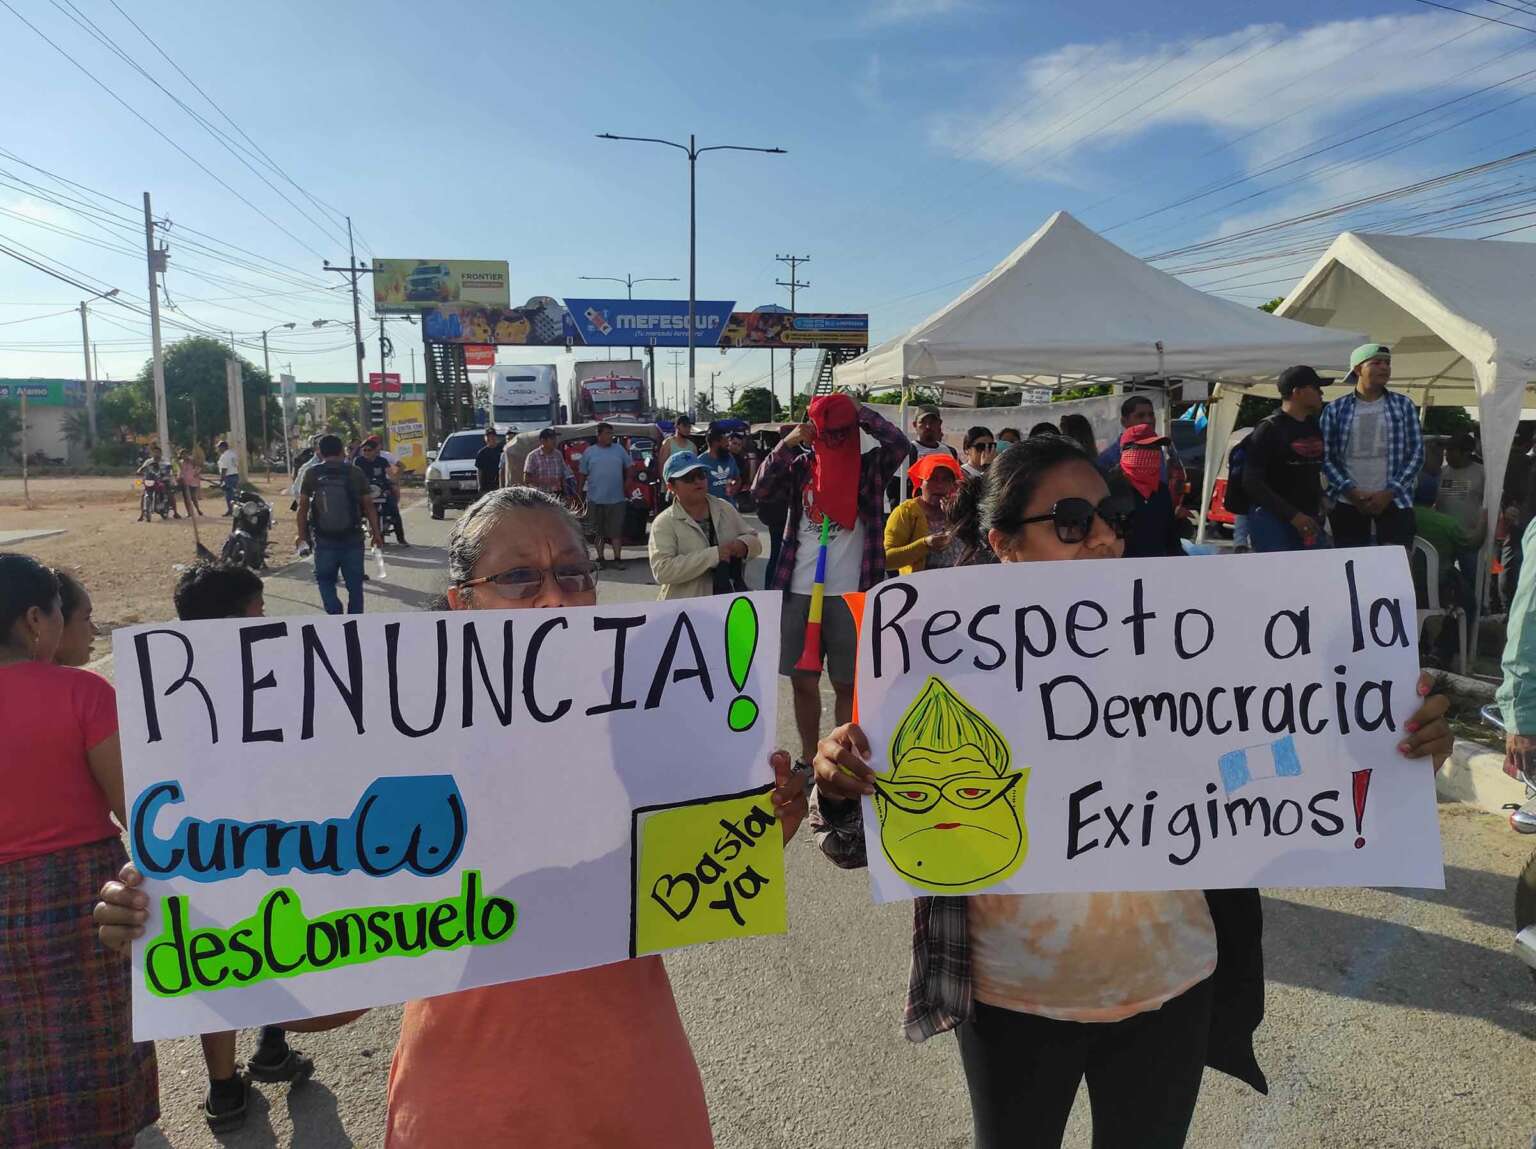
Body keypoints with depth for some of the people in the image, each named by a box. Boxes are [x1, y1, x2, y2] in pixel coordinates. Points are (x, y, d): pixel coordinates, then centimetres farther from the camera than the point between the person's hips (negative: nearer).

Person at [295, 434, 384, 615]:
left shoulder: (311, 474, -3)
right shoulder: (355, 473, -3)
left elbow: (303, 507, -2)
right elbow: (369, 506, -2)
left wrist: (302, 535, 7)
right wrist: (376, 534, 6)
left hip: (324, 540, 0)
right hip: (353, 539, 0)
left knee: (325, 580, 16)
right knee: (354, 584, 11)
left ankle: (335, 612, -5)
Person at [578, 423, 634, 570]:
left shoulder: (619, 450, 6)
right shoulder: (589, 452, 4)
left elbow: (629, 467, 15)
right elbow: (583, 474, 7)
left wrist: (625, 482, 8)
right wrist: (581, 492, 4)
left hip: (616, 499, 0)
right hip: (595, 499, 0)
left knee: (616, 531, 0)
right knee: (598, 532, 7)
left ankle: (618, 559, 5)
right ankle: (600, 559, 17)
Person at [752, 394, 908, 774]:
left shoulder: (869, 468, 1)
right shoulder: (801, 466, 8)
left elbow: (899, 443, -17)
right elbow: (761, 489, -4)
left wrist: (857, 408, -9)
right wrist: (786, 444, -11)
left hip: (849, 594, -3)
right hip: (799, 592, 3)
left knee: (847, 684, 5)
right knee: (802, 681, 11)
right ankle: (808, 758, 27)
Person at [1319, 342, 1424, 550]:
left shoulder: (1403, 405, 7)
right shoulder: (1335, 409, 5)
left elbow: (1417, 453, 4)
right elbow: (1326, 457, 2)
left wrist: (1390, 492, -8)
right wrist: (1351, 491, -11)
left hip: (1394, 501, 0)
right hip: (1347, 503, 0)